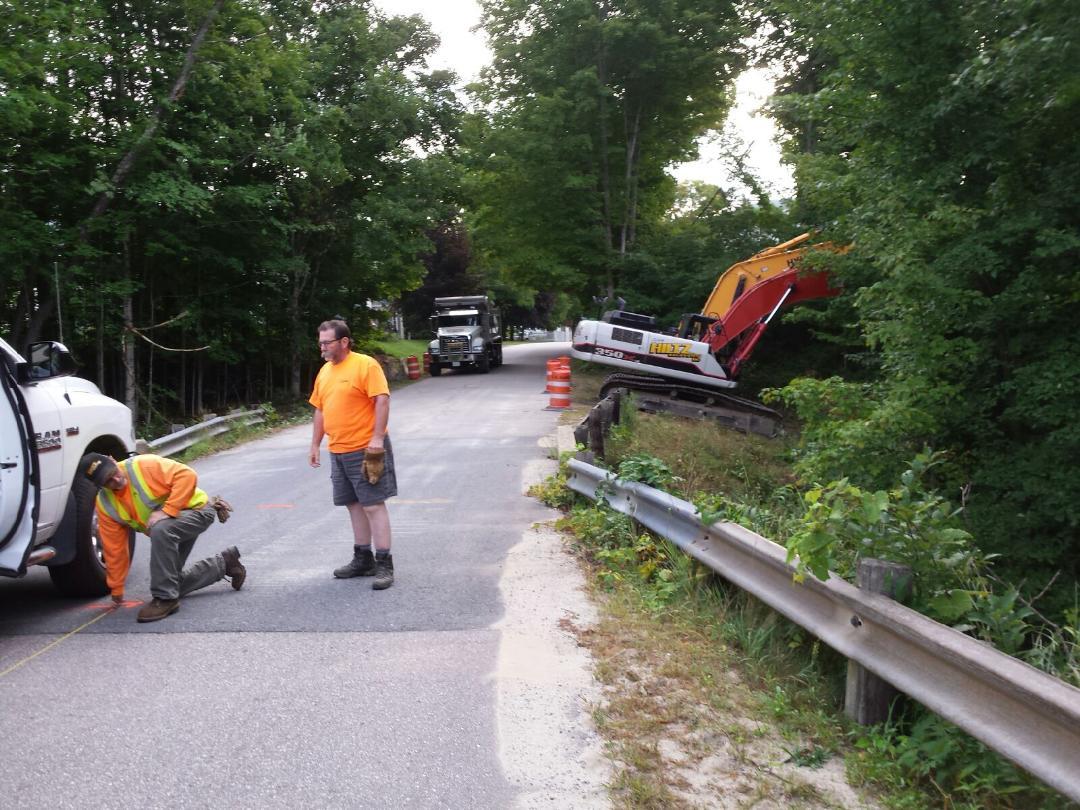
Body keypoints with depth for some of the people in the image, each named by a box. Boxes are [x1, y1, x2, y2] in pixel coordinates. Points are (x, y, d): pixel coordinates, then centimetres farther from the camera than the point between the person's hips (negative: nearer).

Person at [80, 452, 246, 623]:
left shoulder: (144, 465, -22)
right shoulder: (105, 504, -6)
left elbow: (187, 475, -28)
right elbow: (114, 548, 0)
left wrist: (166, 511, -32)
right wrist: (116, 589, 3)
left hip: (197, 509, -8)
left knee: (160, 530, -36)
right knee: (173, 582, 0)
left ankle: (165, 598, -25)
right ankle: (224, 563, 23)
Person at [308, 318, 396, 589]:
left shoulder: (366, 365, -11)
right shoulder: (324, 371, 13)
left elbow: (382, 401, -16)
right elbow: (320, 411, 18)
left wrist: (377, 438, -22)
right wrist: (315, 445, 16)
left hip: (365, 450, -7)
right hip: (338, 452, 8)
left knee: (373, 505, -6)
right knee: (354, 505, 13)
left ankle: (384, 564, -1)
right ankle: (363, 559, 24)